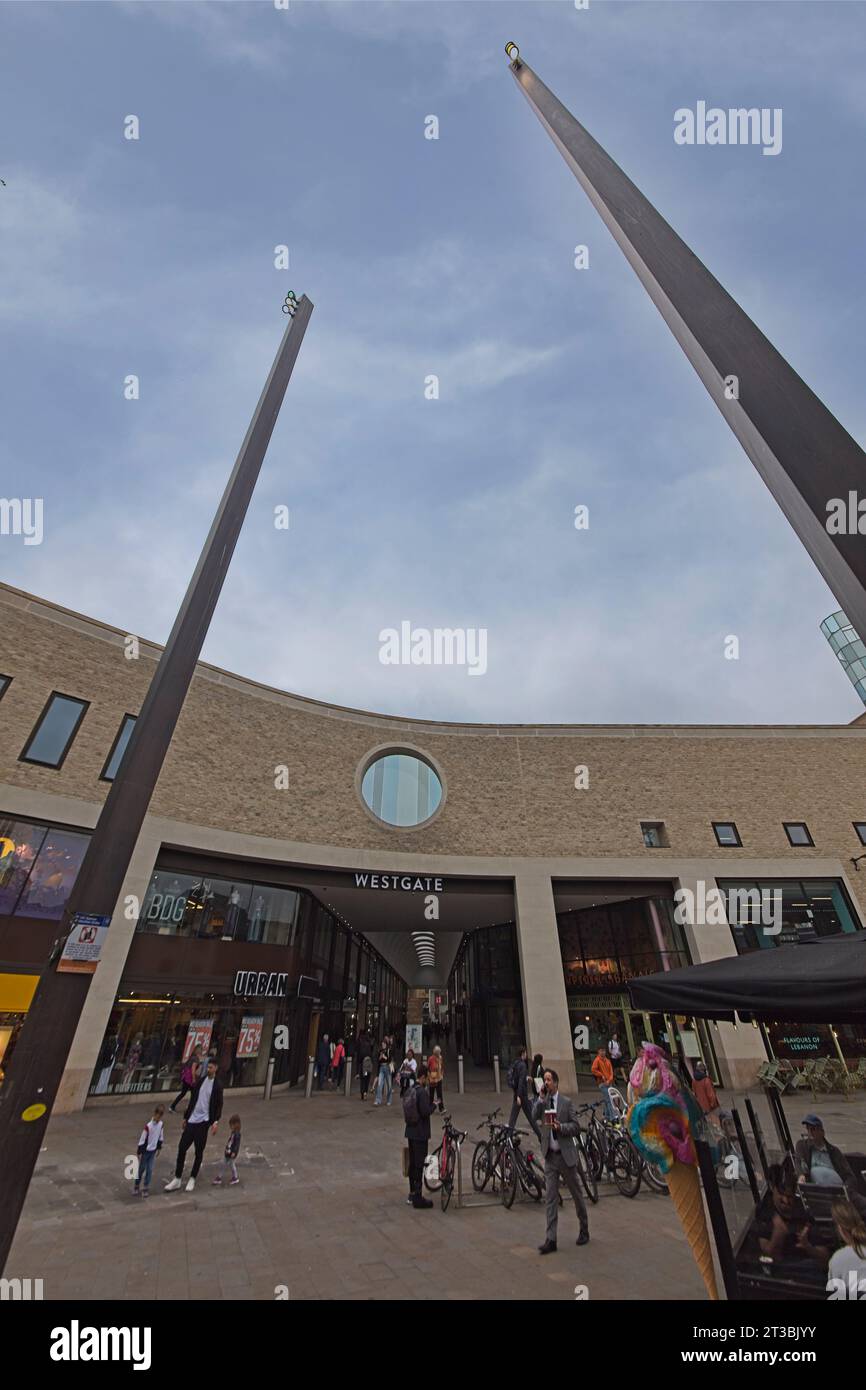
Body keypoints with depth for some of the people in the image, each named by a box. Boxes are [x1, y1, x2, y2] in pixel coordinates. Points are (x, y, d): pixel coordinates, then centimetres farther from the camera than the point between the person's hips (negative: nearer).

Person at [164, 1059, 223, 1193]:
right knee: (182, 1148, 1)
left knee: (199, 1152, 6)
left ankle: (192, 1179, 24)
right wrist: (186, 1117, 15)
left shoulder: (217, 1086, -8)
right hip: (191, 1121, 4)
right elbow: (192, 1100, 15)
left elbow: (219, 1105, -8)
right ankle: (177, 1179, 17)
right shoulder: (200, 1082, 5)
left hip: (203, 1122, -4)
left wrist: (215, 1122, -18)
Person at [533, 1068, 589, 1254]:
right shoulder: (542, 1102, 1)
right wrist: (541, 1098, -21)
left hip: (566, 1155, -2)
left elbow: (576, 1126, -8)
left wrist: (560, 1127, -24)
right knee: (551, 1198, 4)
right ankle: (551, 1240, 12)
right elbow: (534, 1117, -13)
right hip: (549, 1156, 2)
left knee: (576, 1194, 14)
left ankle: (584, 1230, 37)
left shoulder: (567, 1102, -8)